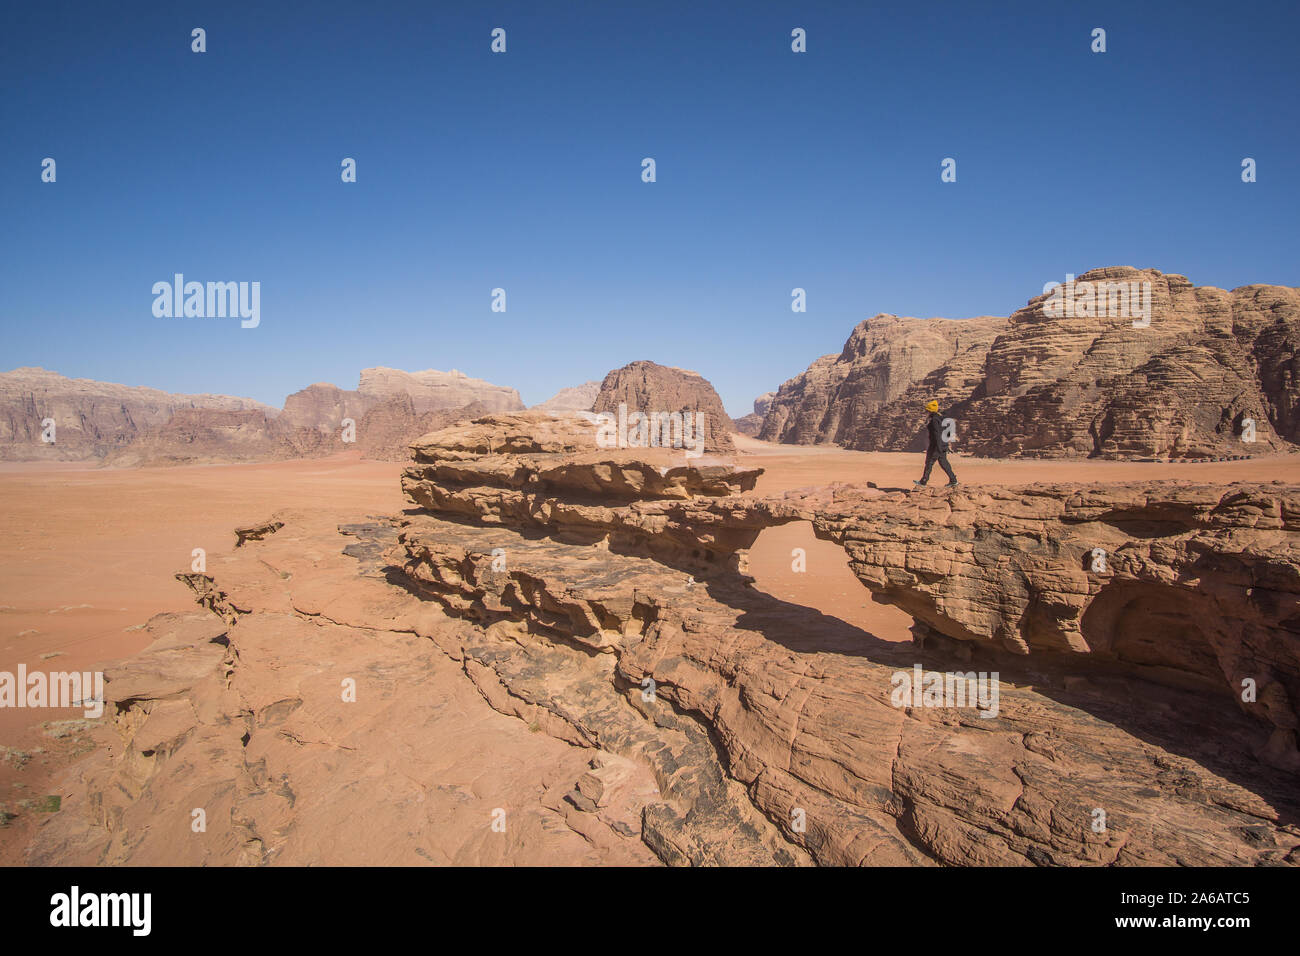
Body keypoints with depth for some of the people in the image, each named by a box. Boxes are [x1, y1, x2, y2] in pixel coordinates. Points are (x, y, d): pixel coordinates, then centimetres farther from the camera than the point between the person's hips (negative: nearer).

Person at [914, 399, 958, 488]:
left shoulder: (934, 420, -19)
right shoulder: (940, 417, 11)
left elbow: (937, 434, -23)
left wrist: (938, 447, -24)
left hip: (936, 445, -9)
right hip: (943, 444, 9)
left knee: (929, 462, 2)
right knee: (943, 462, 12)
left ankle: (923, 482, 12)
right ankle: (953, 480, 10)